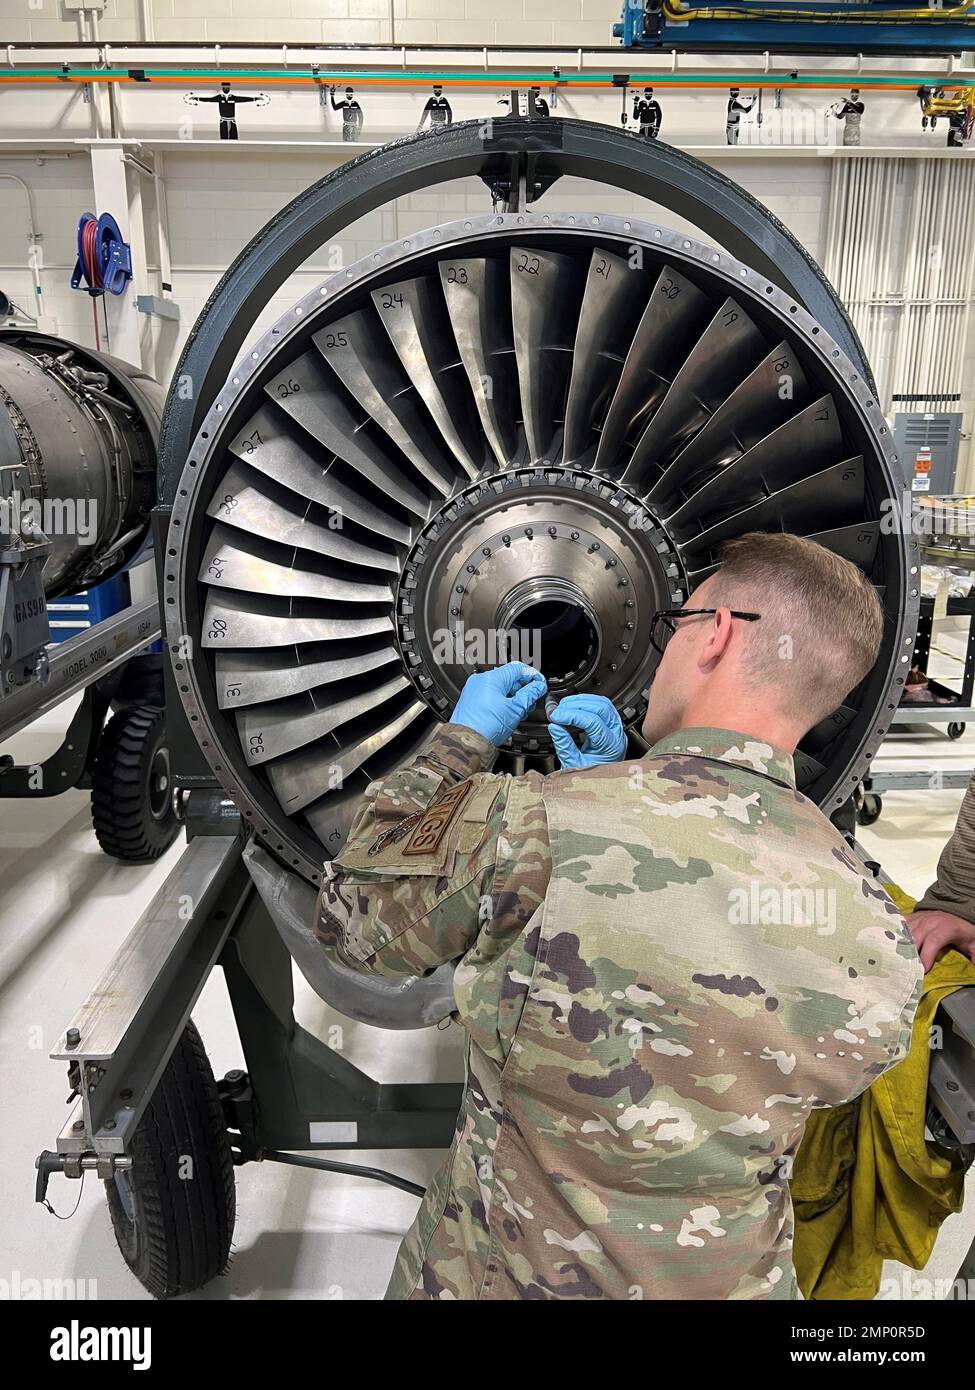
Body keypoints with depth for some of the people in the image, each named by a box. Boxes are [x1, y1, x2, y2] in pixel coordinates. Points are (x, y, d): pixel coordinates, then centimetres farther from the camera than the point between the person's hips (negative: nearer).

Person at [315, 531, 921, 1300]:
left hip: (502, 1274, -3)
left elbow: (350, 917, -9)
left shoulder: (528, 826, -29)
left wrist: (461, 741, -1)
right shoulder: (882, 940, -14)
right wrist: (611, 783, 4)